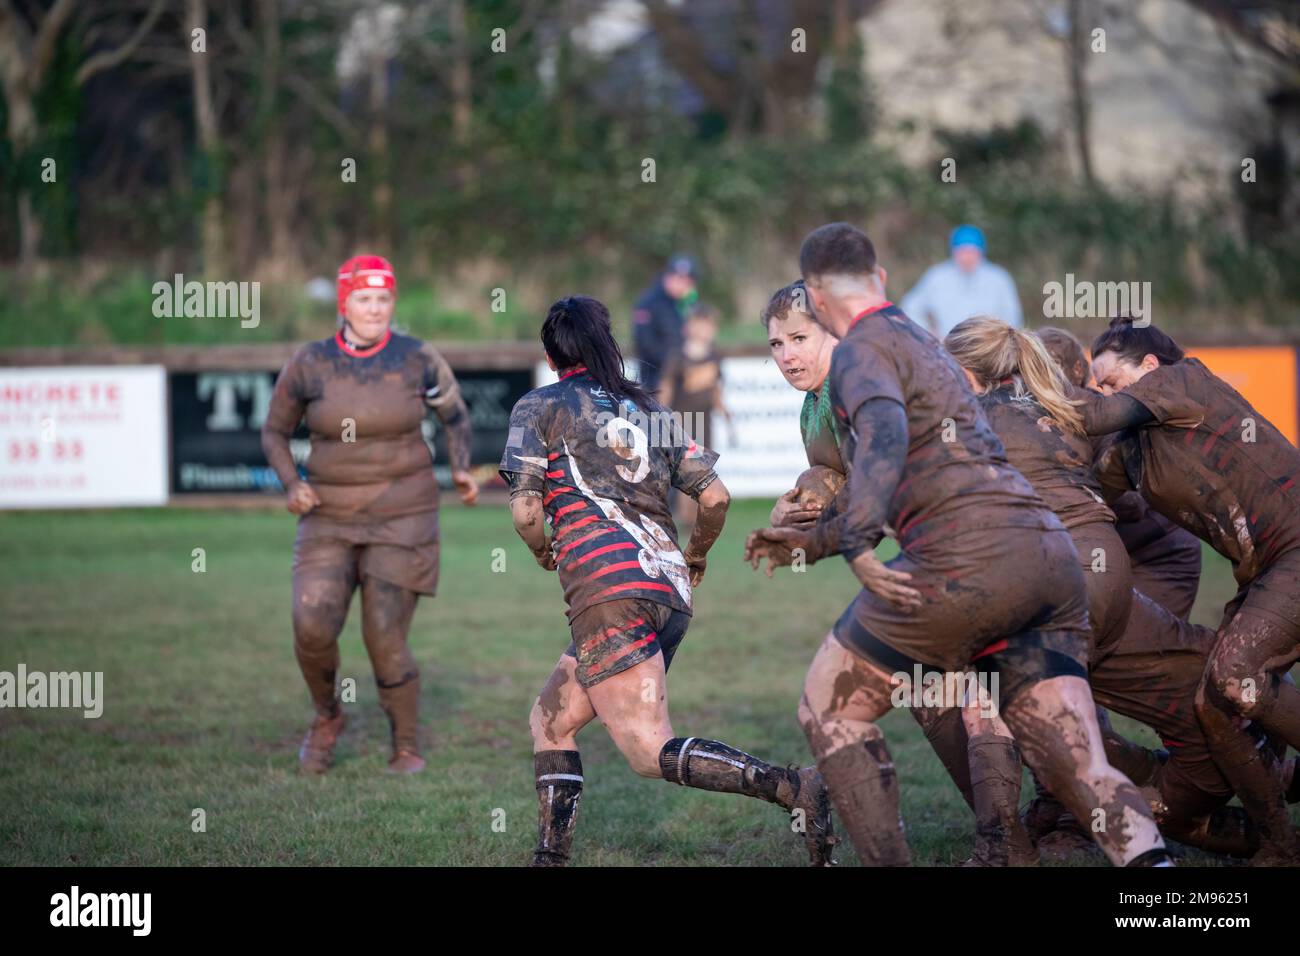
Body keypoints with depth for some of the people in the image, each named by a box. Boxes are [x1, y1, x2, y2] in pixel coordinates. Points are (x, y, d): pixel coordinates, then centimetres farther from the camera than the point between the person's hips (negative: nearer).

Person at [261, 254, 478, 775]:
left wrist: (461, 470, -5)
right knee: (312, 628, -16)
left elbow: (455, 416, 11)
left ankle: (407, 748, 16)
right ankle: (327, 716, 15)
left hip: (402, 517, -1)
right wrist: (292, 485, -9)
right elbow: (274, 432, 8)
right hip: (330, 518, 1)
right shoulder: (308, 365, -5)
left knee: (386, 641, -7)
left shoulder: (418, 359, -6)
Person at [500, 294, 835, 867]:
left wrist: (544, 553, 21)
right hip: (671, 592, 7)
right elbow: (716, 497, 14)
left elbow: (525, 512, -1)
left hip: (607, 584, -7)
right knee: (551, 717, 20)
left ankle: (794, 788, -30)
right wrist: (695, 557, 32)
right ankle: (551, 856, 11)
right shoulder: (649, 409, 22)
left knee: (650, 750, -12)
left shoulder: (539, 408, 8)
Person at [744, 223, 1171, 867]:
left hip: (969, 560, -8)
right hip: (1052, 555, 8)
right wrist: (812, 542, 48)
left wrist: (858, 544, -35)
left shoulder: (864, 349, 2)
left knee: (829, 708, 10)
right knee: (1081, 771, 0)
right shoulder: (925, 345, 31)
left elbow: (885, 433, -22)